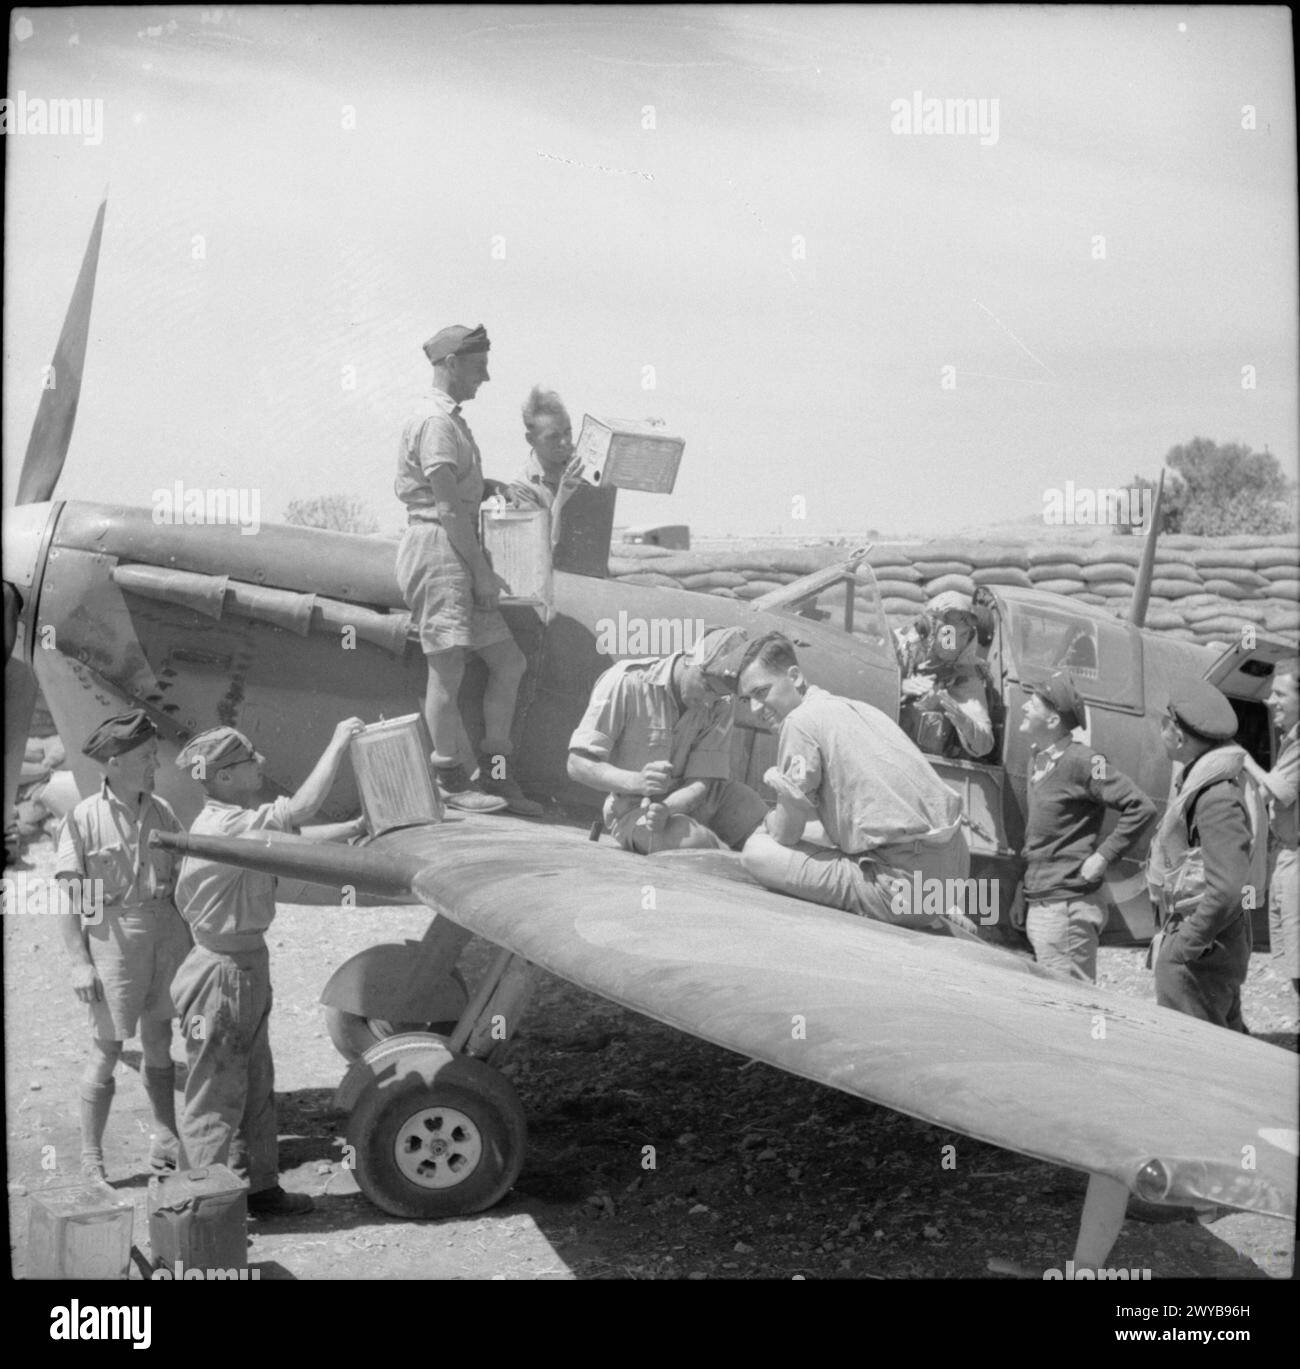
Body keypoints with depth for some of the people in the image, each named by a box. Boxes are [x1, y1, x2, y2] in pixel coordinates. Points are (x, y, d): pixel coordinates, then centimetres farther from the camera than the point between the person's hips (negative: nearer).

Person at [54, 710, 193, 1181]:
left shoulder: (160, 810, 5)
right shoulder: (85, 818, -9)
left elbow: (182, 875, 12)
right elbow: (70, 898, -9)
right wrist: (79, 962, -14)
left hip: (165, 930, 5)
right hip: (112, 935, -5)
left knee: (159, 1041, 15)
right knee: (107, 1050, 1)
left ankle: (166, 1142, 26)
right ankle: (91, 1160, 11)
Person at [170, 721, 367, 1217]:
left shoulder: (239, 820, 7)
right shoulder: (221, 826, -24)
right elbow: (299, 809, -31)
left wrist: (355, 828, 15)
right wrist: (337, 744, -23)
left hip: (247, 964, 10)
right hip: (223, 972, -10)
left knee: (256, 1087, 19)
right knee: (216, 1094, 0)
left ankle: (260, 1188, 32)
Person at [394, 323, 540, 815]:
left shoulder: (453, 421, 22)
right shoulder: (435, 422, -11)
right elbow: (447, 507, -17)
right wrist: (481, 571, -15)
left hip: (459, 555, 11)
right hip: (437, 549, -11)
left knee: (509, 663, 9)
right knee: (447, 669, -6)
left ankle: (496, 775, 15)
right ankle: (453, 783, 2)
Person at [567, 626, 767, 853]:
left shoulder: (720, 705, -6)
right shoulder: (625, 682, -18)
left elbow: (700, 783, -11)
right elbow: (578, 765, -20)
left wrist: (666, 808, -34)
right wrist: (636, 782, -37)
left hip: (685, 801, 5)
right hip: (633, 808, -5)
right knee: (697, 841, -33)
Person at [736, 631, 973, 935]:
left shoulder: (801, 720, -7)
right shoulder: (857, 707, 19)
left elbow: (786, 834, -3)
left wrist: (770, 820, 17)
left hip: (905, 882, -9)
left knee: (757, 853, -6)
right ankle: (936, 918, 14)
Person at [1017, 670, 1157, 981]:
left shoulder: (1081, 761, -14)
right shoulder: (1037, 762, 13)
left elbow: (1142, 809, -17)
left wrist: (1102, 856, -16)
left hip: (1067, 907, -9)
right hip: (1037, 906, 9)